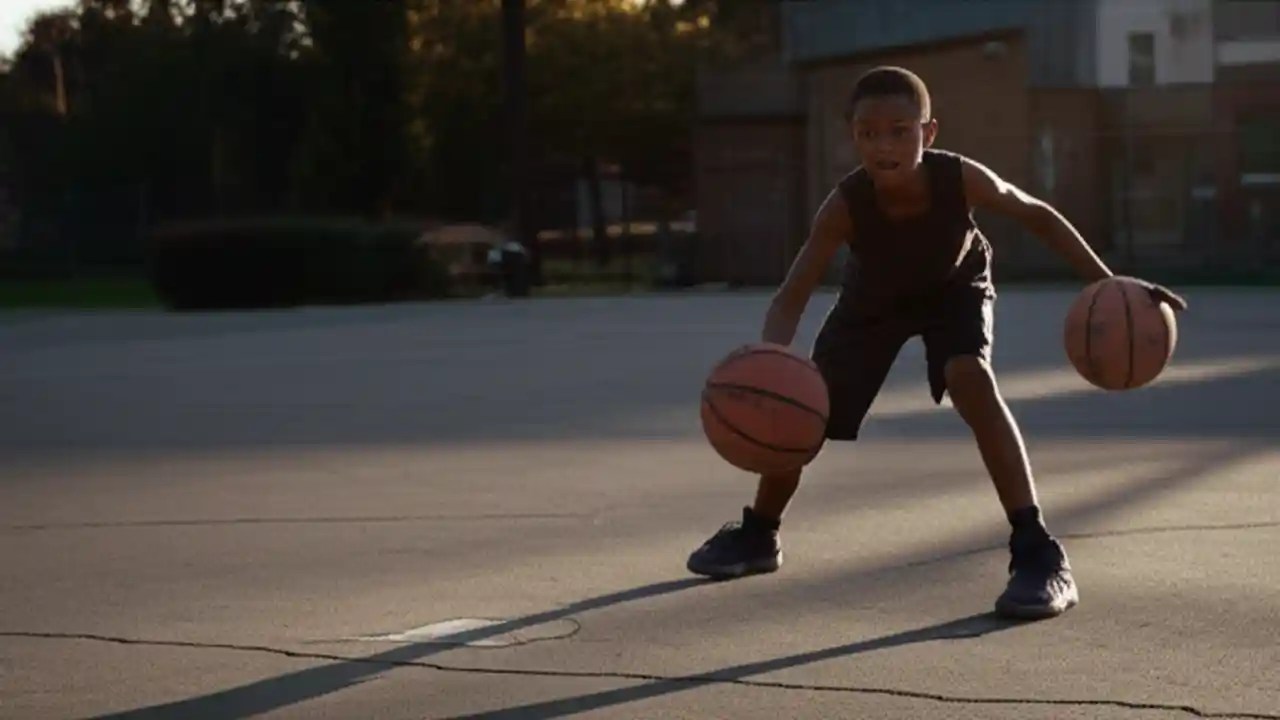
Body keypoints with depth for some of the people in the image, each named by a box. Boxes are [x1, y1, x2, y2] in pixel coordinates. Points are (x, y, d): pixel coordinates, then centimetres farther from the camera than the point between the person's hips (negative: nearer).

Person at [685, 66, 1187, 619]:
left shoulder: (961, 178, -37)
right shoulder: (845, 205, -37)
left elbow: (1037, 215, -18)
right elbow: (792, 298, -39)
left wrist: (1106, 284, -23)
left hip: (955, 289, -2)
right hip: (874, 298, 2)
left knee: (971, 380, -31)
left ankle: (1037, 553, -30)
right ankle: (758, 534, 34)